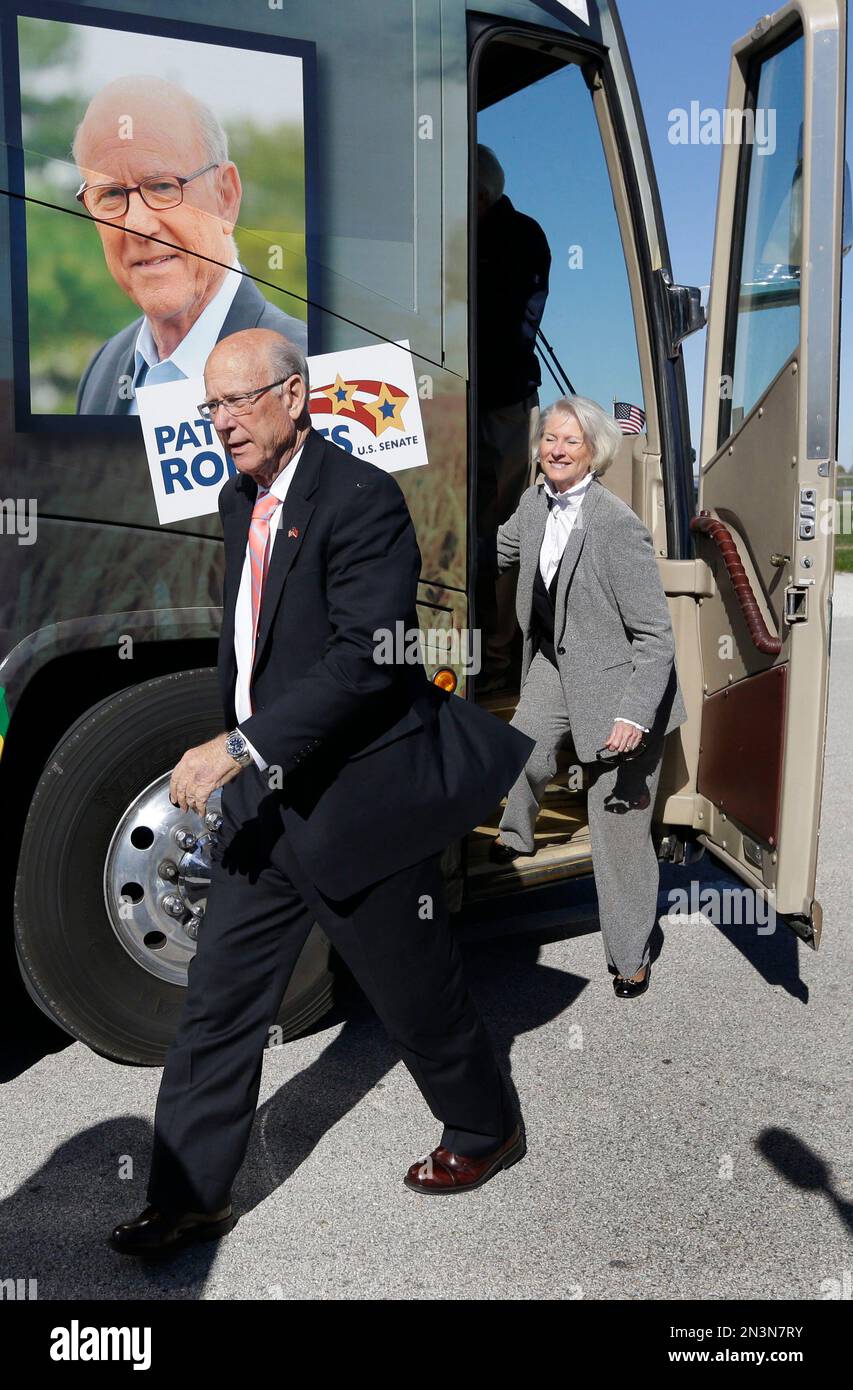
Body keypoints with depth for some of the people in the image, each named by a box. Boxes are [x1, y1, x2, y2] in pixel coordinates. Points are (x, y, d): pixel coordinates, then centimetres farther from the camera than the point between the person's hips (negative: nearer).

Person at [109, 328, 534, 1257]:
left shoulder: (361, 500, -17)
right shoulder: (240, 501, 10)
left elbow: (366, 657, -26)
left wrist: (239, 750, -29)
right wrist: (236, 748, 18)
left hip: (359, 800, -7)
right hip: (265, 799, 8)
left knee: (415, 987, 12)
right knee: (219, 996, 10)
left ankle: (486, 1130, 39)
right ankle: (189, 1197, 26)